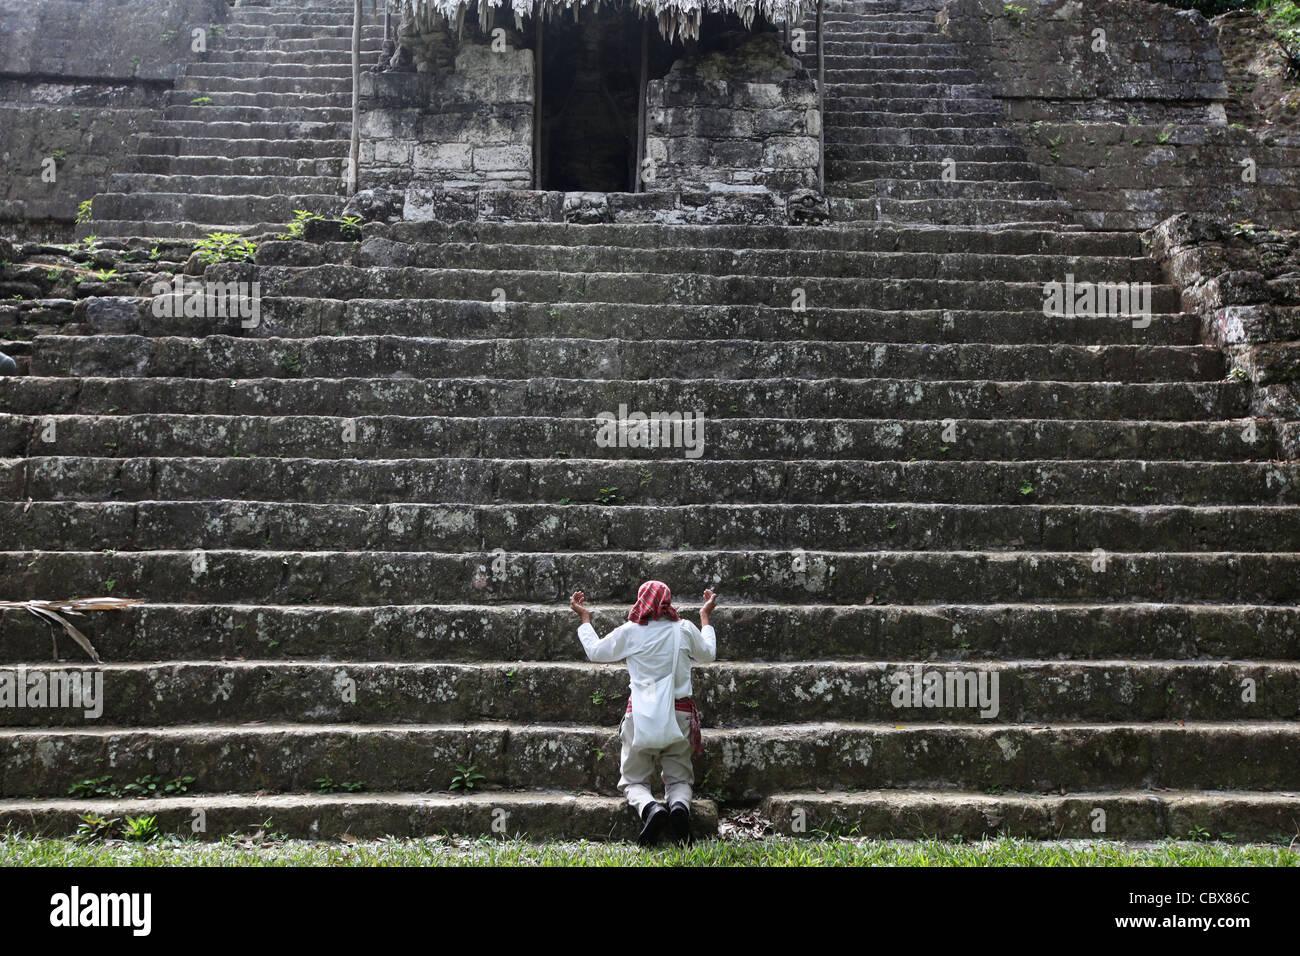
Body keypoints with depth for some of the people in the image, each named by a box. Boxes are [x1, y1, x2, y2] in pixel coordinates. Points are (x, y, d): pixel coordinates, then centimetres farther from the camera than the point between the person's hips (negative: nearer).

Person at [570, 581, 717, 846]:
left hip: (641, 717, -2)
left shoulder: (630, 632, -4)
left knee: (634, 780, 9)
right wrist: (705, 616, 34)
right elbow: (708, 655, 22)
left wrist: (584, 618, 24)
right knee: (678, 779, 13)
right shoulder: (684, 630, 2)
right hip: (679, 715, 2)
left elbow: (595, 652, 11)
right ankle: (679, 805, -23)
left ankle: (649, 808, -25)